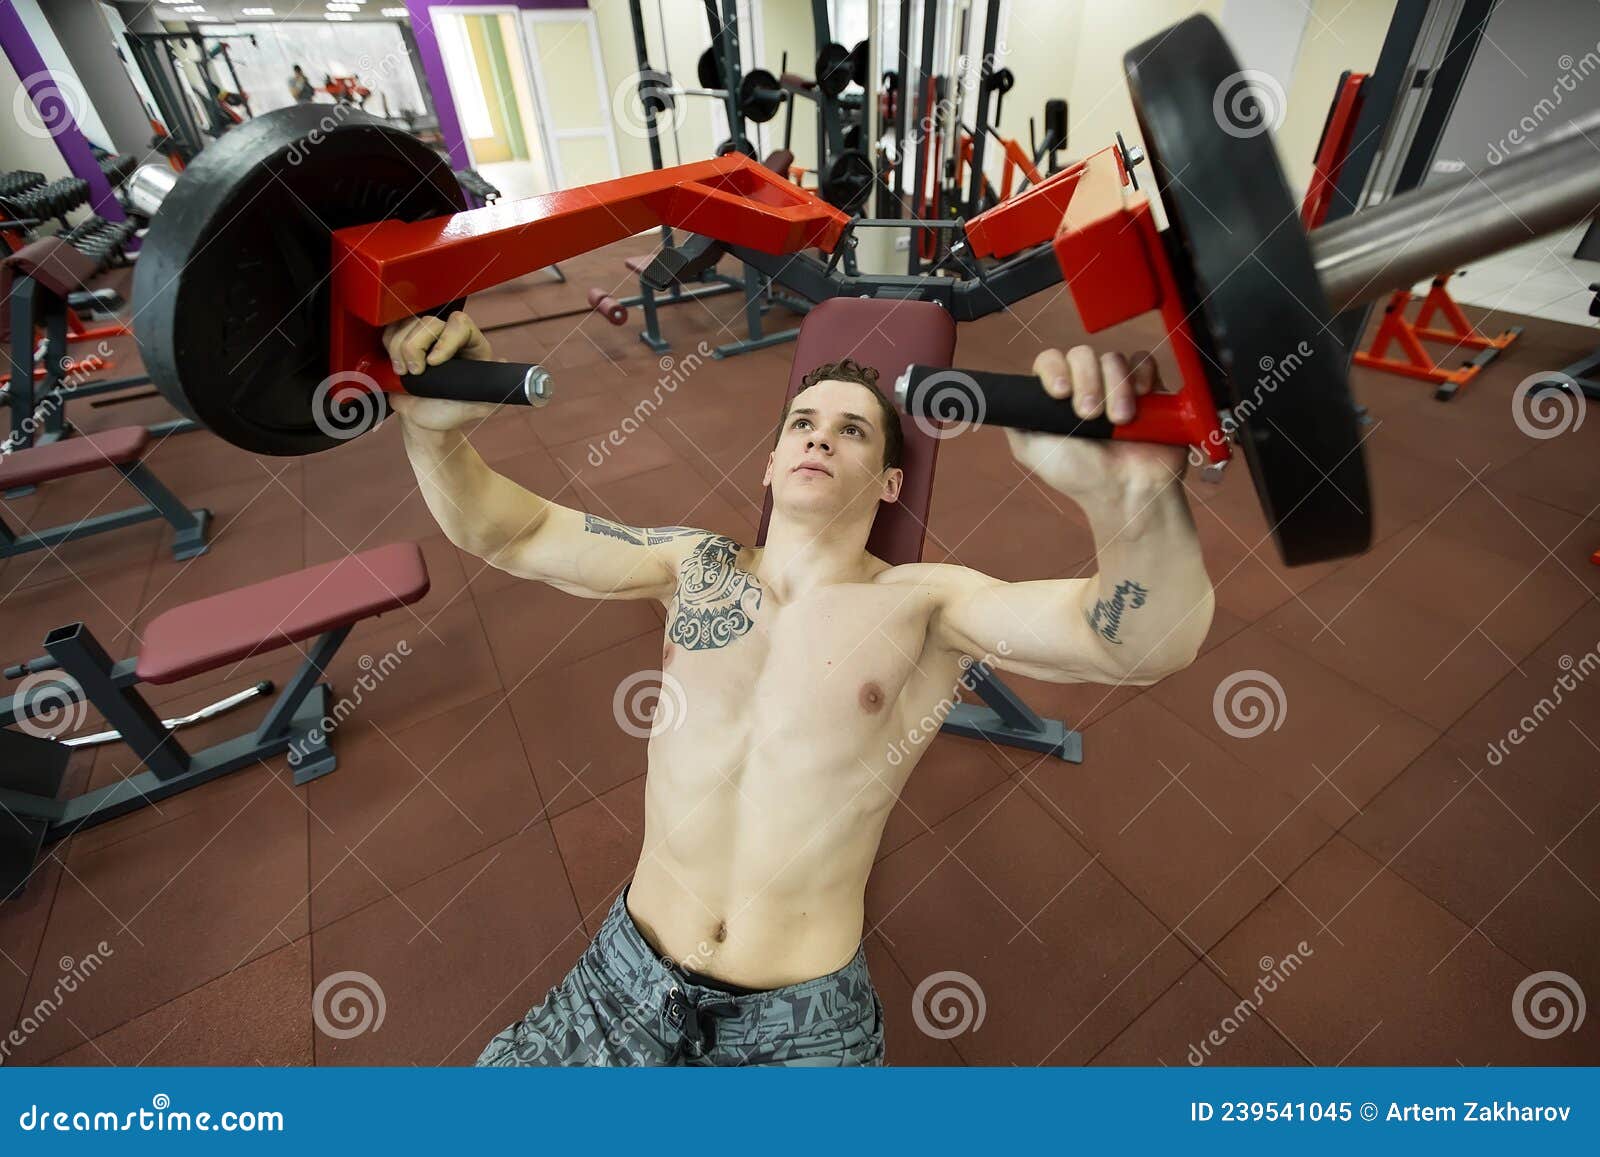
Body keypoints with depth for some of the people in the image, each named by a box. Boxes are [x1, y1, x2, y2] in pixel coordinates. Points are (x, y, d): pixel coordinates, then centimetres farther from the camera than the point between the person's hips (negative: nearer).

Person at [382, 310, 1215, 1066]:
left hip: (804, 1019, -2)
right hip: (628, 978, 3)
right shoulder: (696, 566, -3)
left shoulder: (925, 605, -14)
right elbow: (511, 534, -4)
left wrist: (1133, 490, -47)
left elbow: (1149, 642, -26)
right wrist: (432, 429, -23)